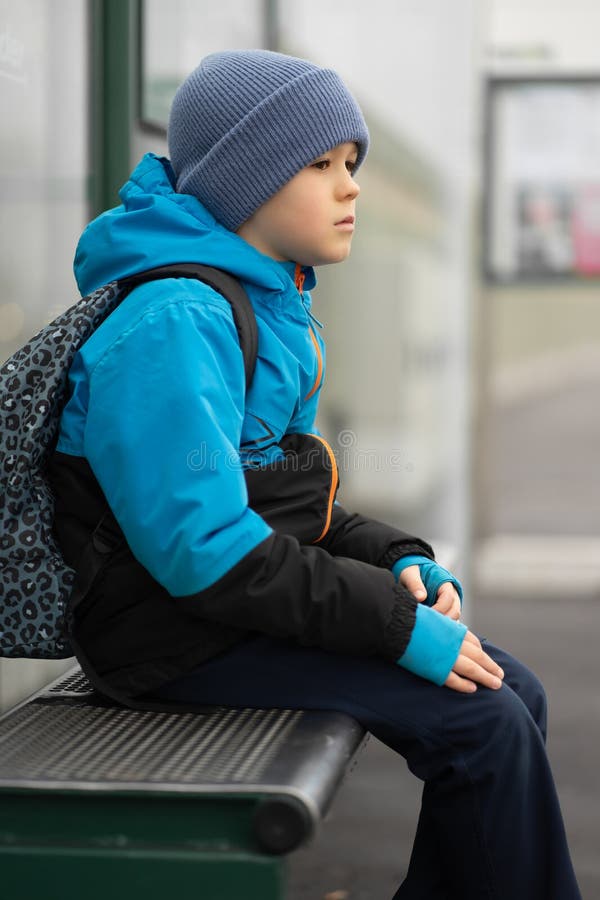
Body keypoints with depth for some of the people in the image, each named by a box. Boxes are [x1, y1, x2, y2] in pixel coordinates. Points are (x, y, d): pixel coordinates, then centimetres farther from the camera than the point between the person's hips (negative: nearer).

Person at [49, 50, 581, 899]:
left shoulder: (267, 297, 13)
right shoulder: (171, 324, -20)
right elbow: (201, 551, -25)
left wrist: (399, 560, 2)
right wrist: (395, 624, -22)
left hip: (264, 595, 10)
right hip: (185, 627, -10)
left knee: (515, 695, 3)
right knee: (484, 728, -17)